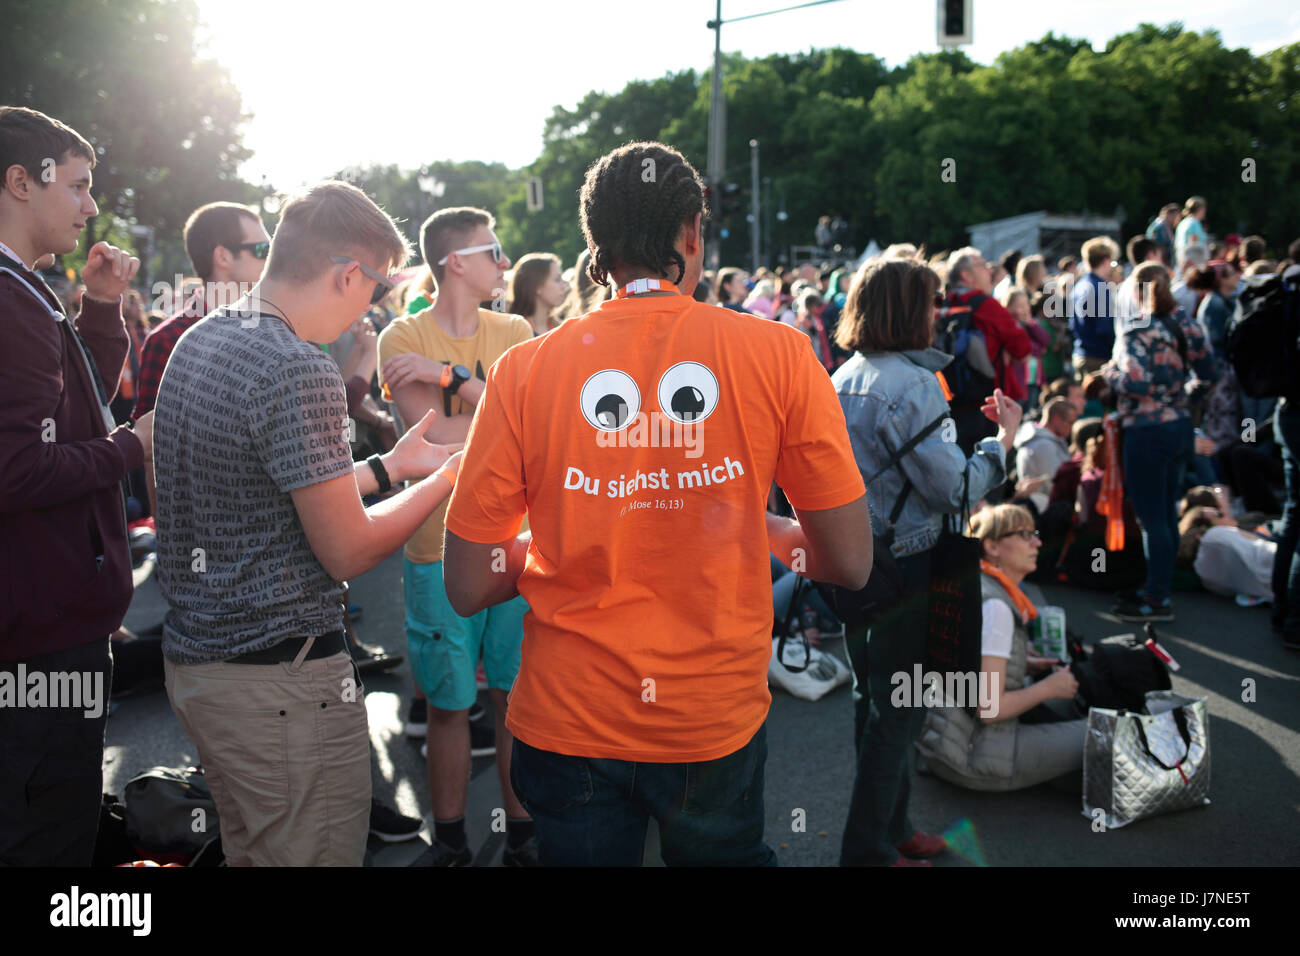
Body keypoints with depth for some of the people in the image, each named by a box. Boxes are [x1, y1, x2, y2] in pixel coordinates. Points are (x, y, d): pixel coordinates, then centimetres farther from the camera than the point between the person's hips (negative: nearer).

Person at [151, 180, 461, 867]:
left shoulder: (198, 342, 8)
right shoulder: (301, 372, -21)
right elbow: (347, 551, -17)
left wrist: (389, 465, 17)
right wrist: (448, 477, -5)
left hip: (191, 657, 10)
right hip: (280, 677, -9)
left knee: (248, 850, 23)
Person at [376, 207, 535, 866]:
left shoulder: (514, 334, 6)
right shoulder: (403, 338, -4)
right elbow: (433, 435, -16)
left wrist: (452, 375, -18)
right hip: (441, 549, -2)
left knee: (515, 695, 10)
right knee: (448, 704, 8)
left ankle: (521, 834, 26)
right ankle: (448, 840, 26)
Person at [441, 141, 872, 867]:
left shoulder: (524, 371, -9)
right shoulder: (778, 354, -11)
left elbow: (469, 586, -7)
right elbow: (851, 563, -7)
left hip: (569, 724, 1)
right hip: (719, 718, 0)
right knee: (728, 851, 27)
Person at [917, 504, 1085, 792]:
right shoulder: (994, 606, -21)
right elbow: (988, 707, -24)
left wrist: (1024, 666, 9)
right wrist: (1050, 687, -10)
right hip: (973, 760, -10)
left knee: (1067, 704, 20)